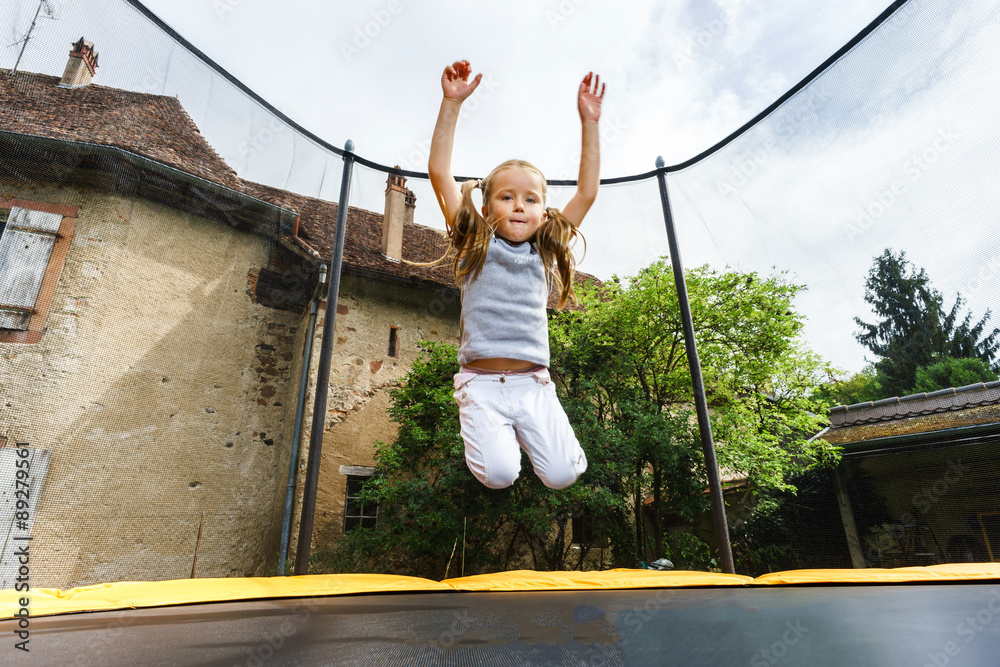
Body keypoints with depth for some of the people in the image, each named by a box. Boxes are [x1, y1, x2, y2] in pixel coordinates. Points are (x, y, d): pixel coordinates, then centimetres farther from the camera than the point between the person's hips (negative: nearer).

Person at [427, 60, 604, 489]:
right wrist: (452, 102, -5)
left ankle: (523, 431, 21)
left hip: (533, 384, 2)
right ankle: (489, 432, 16)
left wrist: (589, 123, 5)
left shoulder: (545, 254, 10)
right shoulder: (474, 247, 5)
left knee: (562, 475, -11)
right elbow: (439, 174, 0)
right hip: (482, 382, -2)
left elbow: (587, 193, 8)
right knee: (499, 475, -18)